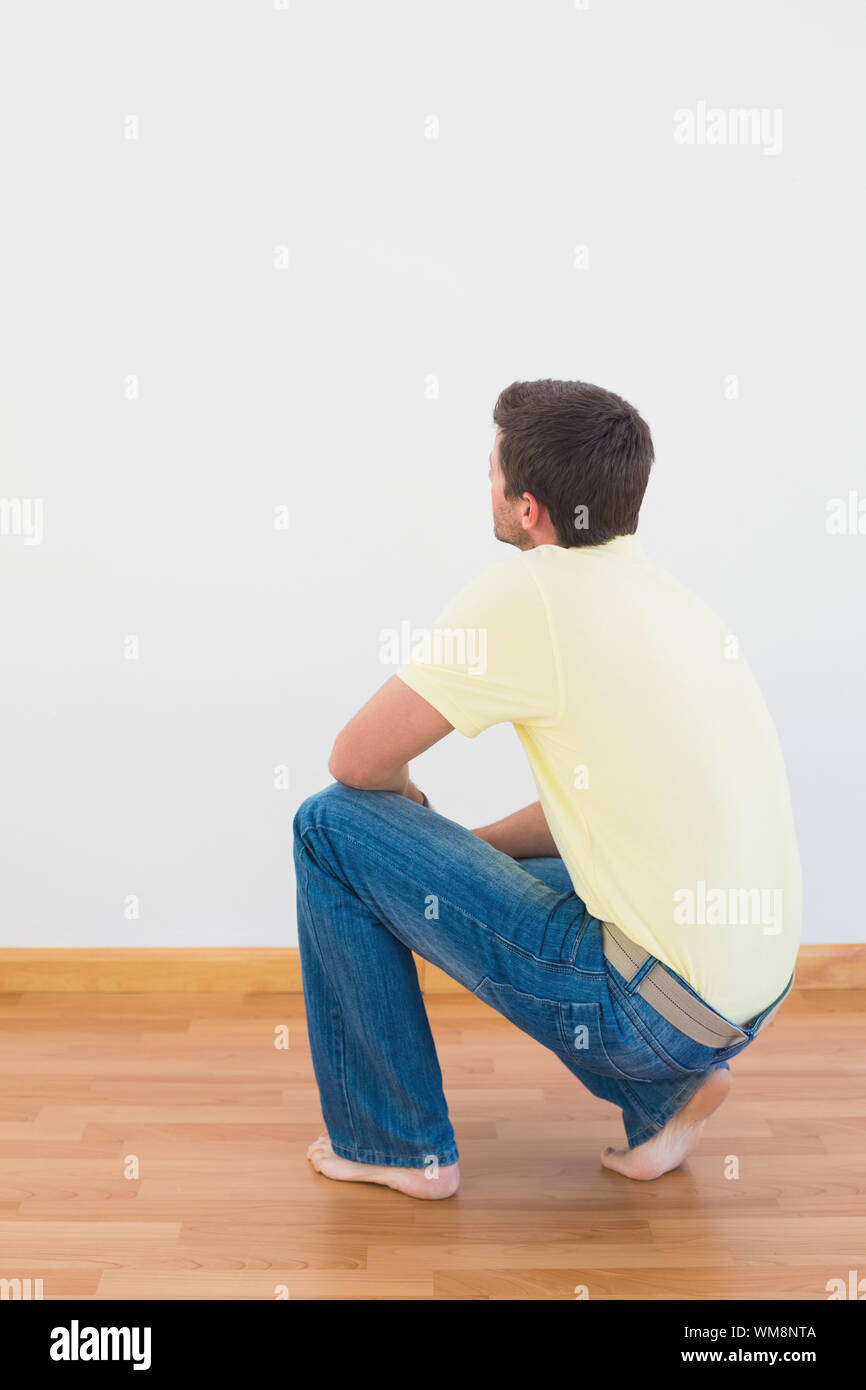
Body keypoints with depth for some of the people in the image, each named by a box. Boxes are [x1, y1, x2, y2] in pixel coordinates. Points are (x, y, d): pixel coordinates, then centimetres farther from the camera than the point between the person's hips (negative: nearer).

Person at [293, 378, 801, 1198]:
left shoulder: (529, 593, -16)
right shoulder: (667, 599, 10)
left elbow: (358, 761, -9)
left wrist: (413, 813, 13)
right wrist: (454, 852, 17)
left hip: (651, 1005, -9)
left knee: (332, 826, -3)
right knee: (485, 860, 30)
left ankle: (394, 1144, 11)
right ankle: (665, 1091, 17)